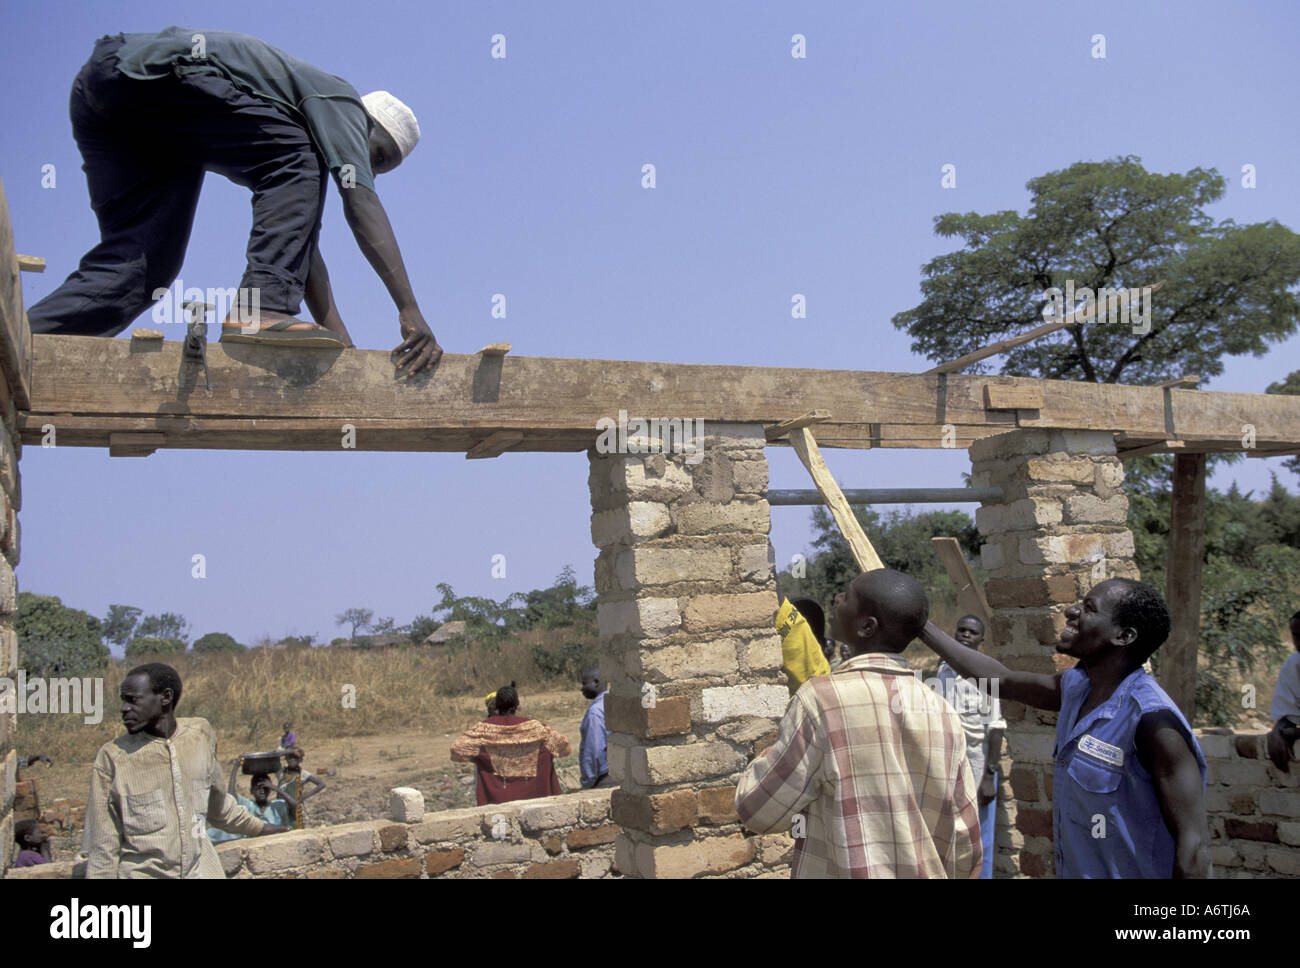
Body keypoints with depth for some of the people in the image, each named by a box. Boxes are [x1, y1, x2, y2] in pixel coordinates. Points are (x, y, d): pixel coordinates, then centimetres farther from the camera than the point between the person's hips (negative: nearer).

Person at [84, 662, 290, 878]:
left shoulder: (200, 735, 1)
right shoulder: (111, 758, -8)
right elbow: (103, 845, -3)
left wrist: (257, 827, 30)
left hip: (201, 869, 3)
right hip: (142, 872, -2)